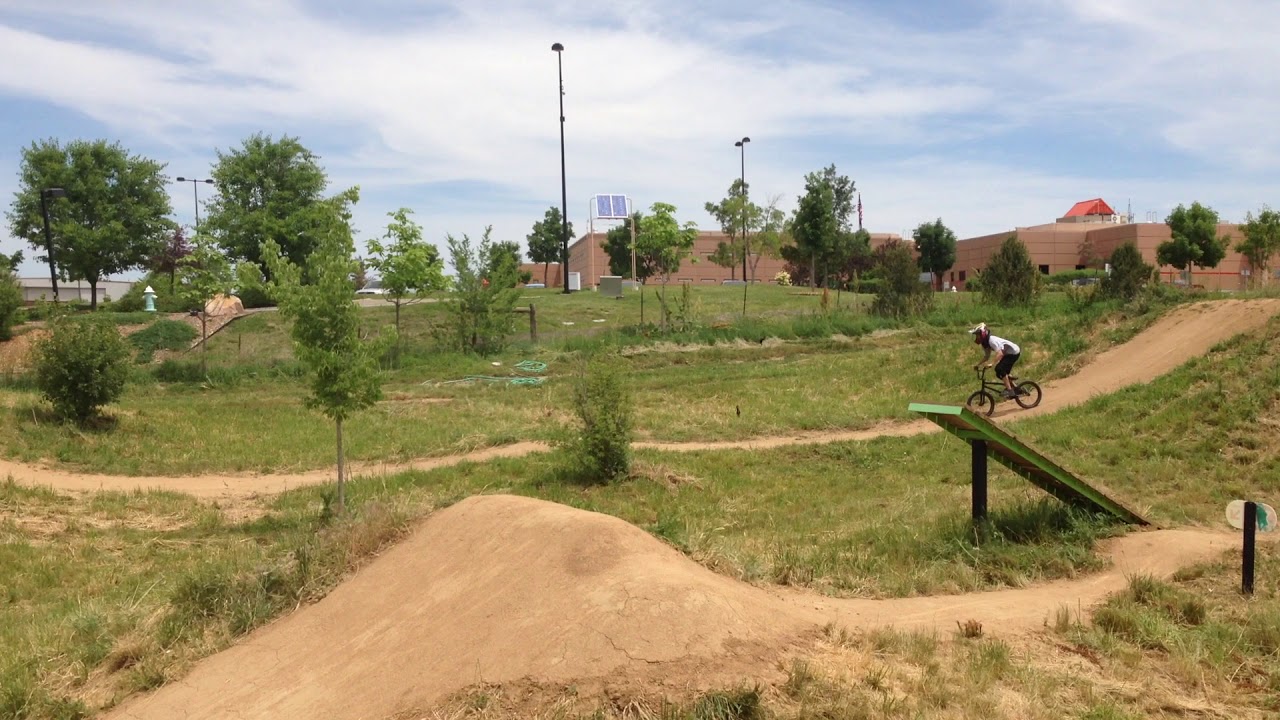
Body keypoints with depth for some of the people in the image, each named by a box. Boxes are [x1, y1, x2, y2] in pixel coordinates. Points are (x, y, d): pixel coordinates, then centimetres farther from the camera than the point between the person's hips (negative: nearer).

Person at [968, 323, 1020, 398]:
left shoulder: (991, 340, -28)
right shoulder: (985, 343, 1)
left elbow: (1000, 353, -38)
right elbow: (986, 357, 10)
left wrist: (992, 364, -47)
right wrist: (977, 365, 0)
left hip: (1014, 352, -10)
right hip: (1007, 353, 10)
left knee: (1000, 369, -20)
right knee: (998, 370, 7)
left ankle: (1009, 391, -15)